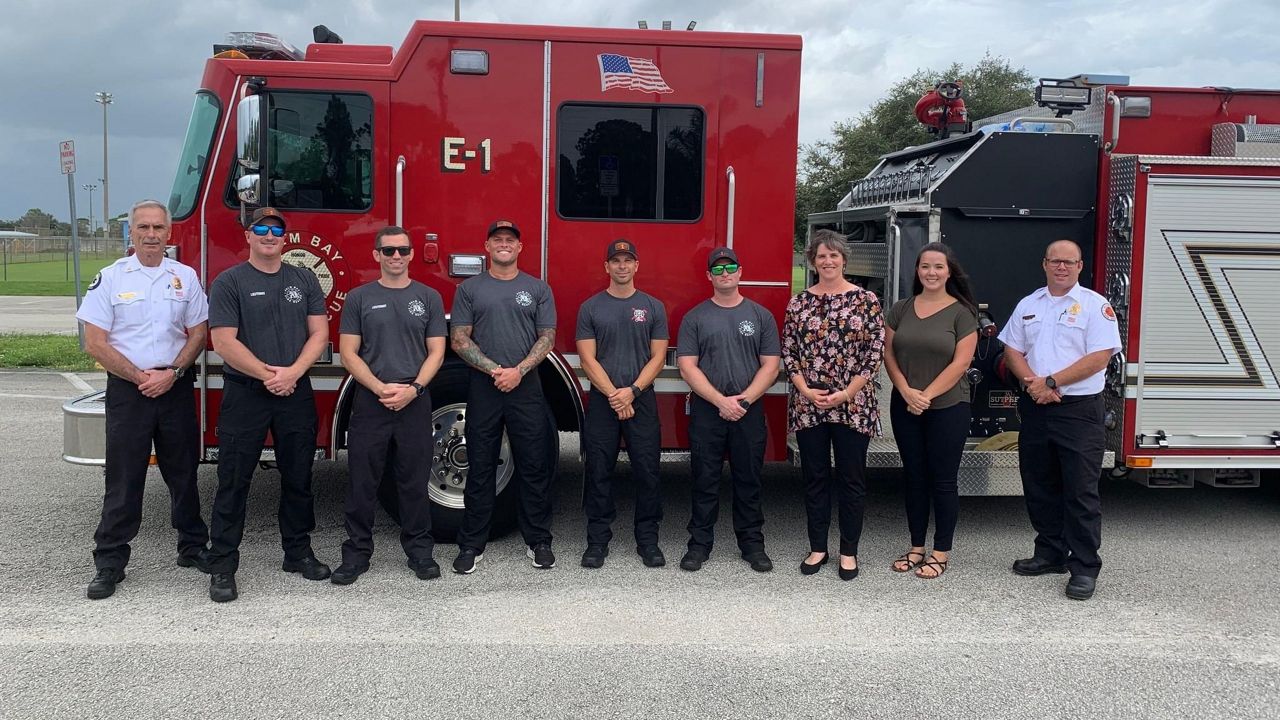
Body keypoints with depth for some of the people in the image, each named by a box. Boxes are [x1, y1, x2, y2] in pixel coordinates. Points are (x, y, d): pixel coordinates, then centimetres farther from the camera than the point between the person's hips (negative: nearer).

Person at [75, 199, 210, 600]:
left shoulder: (185, 277, 6)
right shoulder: (111, 278, -2)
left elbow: (198, 334, 6)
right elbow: (95, 343, -5)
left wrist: (172, 373, -9)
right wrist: (140, 377, -11)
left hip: (176, 387, 2)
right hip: (127, 388, -2)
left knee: (183, 473, 10)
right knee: (123, 479, 0)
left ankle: (193, 547, 23)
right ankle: (110, 563, 8)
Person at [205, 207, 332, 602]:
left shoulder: (304, 280, 9)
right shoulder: (229, 283, -2)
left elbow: (319, 332, 3)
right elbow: (224, 341, -10)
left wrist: (293, 372, -12)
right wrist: (267, 374, -16)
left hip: (296, 393, 4)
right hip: (244, 393, -3)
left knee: (298, 477, 12)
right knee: (233, 481, -1)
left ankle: (298, 551, 25)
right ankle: (222, 566, 6)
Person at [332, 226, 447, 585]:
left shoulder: (429, 297, 7)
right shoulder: (359, 298, 4)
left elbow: (435, 351, 3)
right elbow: (349, 353, 0)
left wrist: (413, 389, -12)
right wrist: (381, 389, -13)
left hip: (415, 403, 0)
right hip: (369, 401, 0)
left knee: (415, 481, 6)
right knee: (362, 481, 3)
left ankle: (419, 550, 16)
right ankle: (357, 552, 13)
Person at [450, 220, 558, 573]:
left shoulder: (538, 289, 8)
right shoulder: (469, 289, 7)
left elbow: (547, 337, 2)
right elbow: (459, 338, 0)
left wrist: (519, 371, -12)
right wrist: (493, 370, -12)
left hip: (526, 387, 0)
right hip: (483, 387, 0)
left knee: (535, 466, 2)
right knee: (480, 467, 5)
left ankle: (539, 541, 13)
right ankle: (472, 545, 12)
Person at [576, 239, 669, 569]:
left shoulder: (653, 307, 6)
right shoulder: (590, 308, 4)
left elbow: (657, 357, 1)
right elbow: (588, 359, -2)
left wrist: (632, 391, -12)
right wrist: (613, 395, -12)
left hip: (642, 400, 0)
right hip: (601, 401, 0)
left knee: (647, 471, 1)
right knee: (598, 472, 3)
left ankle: (648, 539, 12)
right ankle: (597, 540, 12)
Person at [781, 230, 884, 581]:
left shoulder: (865, 300, -1)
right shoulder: (798, 302, 6)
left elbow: (874, 353, -5)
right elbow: (788, 353, 5)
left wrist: (846, 394, -11)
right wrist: (806, 391, -8)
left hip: (853, 405, -2)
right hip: (807, 405, 2)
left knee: (852, 479, 5)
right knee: (815, 479, 10)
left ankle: (849, 551, 17)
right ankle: (818, 548, 21)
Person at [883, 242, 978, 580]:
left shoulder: (961, 312, -5)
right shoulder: (900, 309, 6)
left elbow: (960, 362, -11)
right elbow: (889, 354, 3)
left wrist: (928, 395, -15)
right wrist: (907, 392, -11)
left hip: (948, 408, -4)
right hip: (905, 408, 4)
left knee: (943, 480, 3)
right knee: (915, 478, 10)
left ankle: (941, 552, 12)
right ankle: (916, 547, 20)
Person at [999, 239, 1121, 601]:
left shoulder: (1095, 305, -3)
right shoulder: (1028, 305, 12)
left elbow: (1100, 356, -12)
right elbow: (1012, 350, 10)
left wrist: (1051, 381, -15)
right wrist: (1033, 382, -9)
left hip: (1079, 410, -5)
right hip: (1035, 408, 5)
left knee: (1081, 492, -4)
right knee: (1039, 487, 12)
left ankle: (1084, 568, 2)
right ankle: (1051, 554, 25)